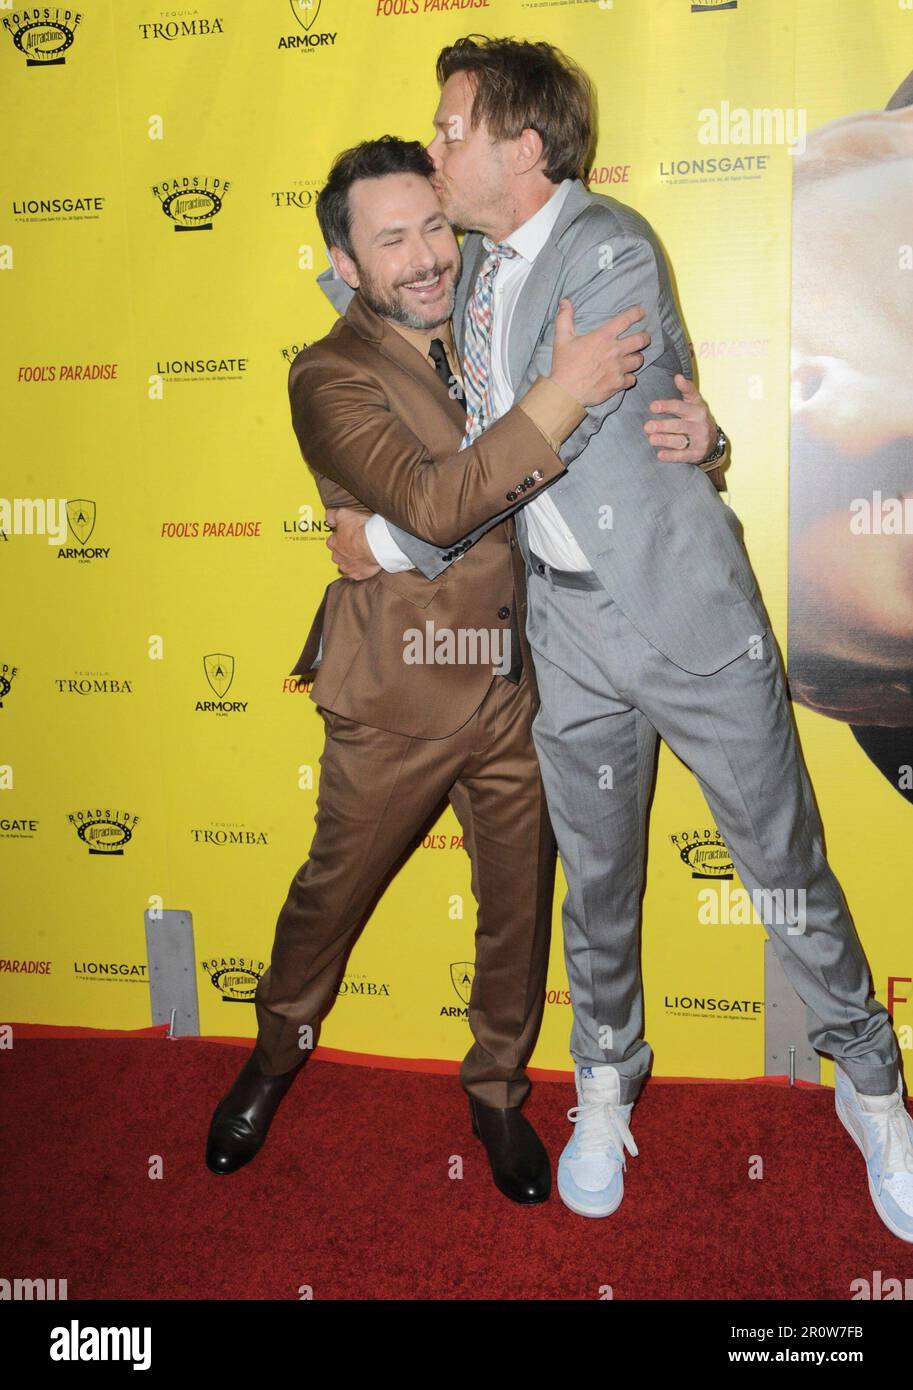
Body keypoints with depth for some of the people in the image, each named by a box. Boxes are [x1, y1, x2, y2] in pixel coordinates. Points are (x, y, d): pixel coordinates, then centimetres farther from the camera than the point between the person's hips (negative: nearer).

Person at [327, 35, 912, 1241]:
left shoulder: (613, 251, -13)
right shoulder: (479, 263, 11)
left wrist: (393, 542, -10)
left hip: (685, 603, -5)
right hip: (569, 623, 6)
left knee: (785, 867, 6)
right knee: (598, 880, 15)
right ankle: (606, 1085, 36)